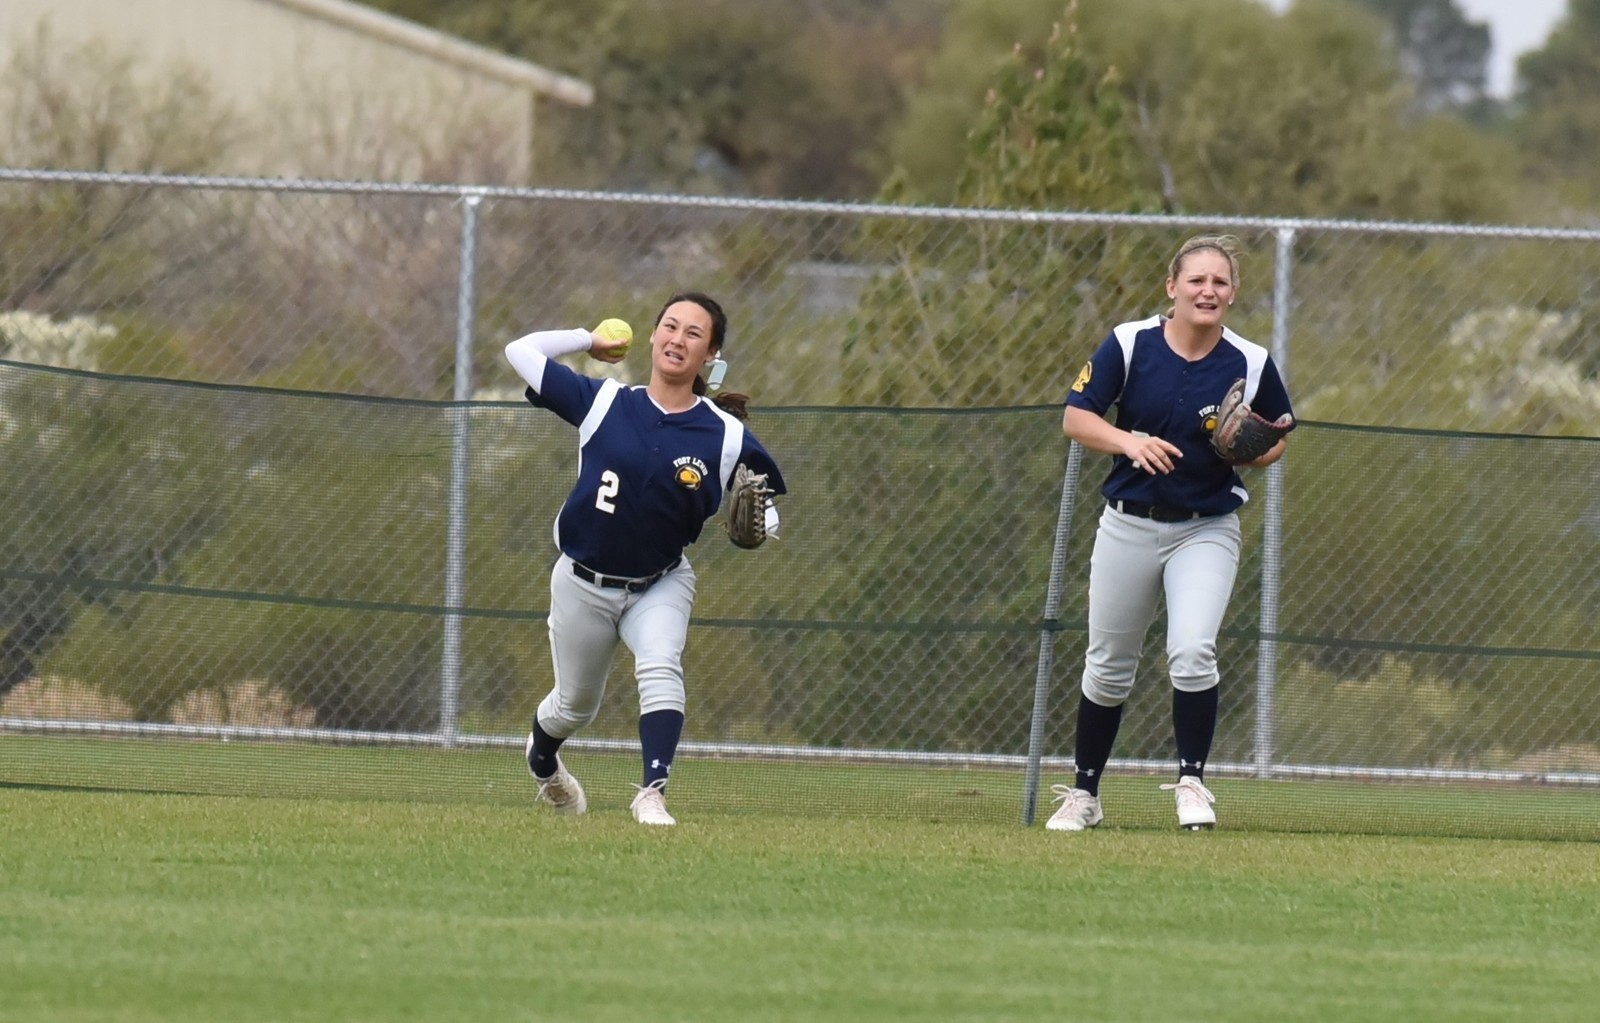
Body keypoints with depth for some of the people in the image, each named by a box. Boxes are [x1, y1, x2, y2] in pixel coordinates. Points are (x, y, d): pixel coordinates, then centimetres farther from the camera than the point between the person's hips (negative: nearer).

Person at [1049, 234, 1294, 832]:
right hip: (1129, 527, 1)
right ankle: (1083, 793, 26)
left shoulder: (1251, 365, -6)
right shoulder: (1129, 345, -8)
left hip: (1207, 531, -1)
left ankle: (1191, 781, -5)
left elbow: (1277, 438, 9)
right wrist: (1129, 441, -24)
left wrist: (1254, 451, -14)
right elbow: (1075, 418, -6)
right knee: (1108, 667, 10)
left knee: (1192, 652, -22)